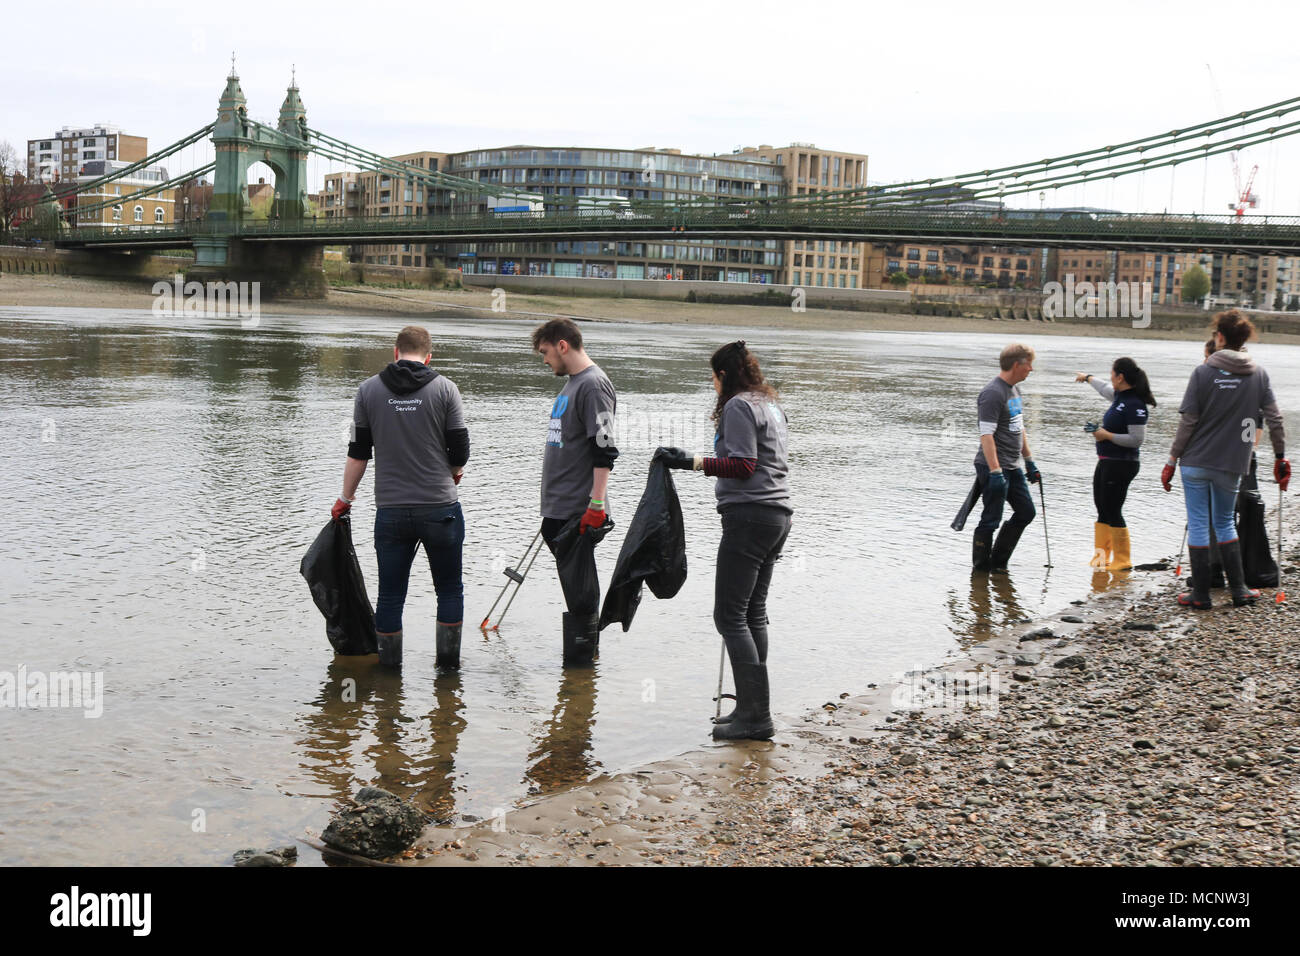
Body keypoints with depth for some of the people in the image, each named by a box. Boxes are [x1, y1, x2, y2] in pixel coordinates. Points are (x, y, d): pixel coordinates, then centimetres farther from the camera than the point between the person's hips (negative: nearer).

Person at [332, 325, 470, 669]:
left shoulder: (369, 389, 2)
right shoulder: (444, 388, -3)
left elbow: (358, 454, 4)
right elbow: (460, 452, -2)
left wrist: (345, 498, 16)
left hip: (390, 510, 2)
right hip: (441, 508, -1)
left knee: (390, 594, 10)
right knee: (450, 589, 13)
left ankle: (389, 667, 15)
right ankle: (448, 663, 17)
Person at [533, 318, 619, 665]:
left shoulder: (594, 385, -13)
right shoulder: (571, 383, 17)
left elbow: (604, 450, -19)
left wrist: (597, 504, -23)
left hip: (578, 512, -10)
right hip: (557, 508, 10)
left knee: (579, 588, -4)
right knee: (574, 586, 15)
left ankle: (581, 658, 2)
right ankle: (588, 645, 24)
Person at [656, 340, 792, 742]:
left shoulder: (738, 406, -8)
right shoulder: (771, 406, 21)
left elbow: (743, 466, -17)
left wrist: (692, 461, -19)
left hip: (749, 516, -10)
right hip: (778, 515, 10)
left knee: (730, 616, -10)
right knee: (754, 613, 11)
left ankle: (756, 715, -13)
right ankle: (753, 709, 12)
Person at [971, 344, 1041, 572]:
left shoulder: (1015, 388, 14)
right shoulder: (993, 393, -17)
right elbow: (986, 435, -22)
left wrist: (1029, 461, 22)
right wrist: (996, 472, -27)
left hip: (1013, 467, 10)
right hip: (994, 467, -10)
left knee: (1026, 512, 12)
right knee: (991, 519, -4)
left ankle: (998, 562, 21)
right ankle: (981, 568, 9)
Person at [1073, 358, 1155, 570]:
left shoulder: (1135, 405, -19)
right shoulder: (1120, 396, 9)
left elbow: (1137, 439, -23)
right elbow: (1105, 389, 33)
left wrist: (1107, 436, -18)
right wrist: (1088, 377, 48)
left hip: (1120, 465, -10)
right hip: (1106, 463, 10)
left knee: (1112, 513, -6)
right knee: (1102, 511, 14)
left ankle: (1123, 561, 3)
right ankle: (1101, 557, 21)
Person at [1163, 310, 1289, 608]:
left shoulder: (1203, 372, -7)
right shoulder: (1258, 374, 1)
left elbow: (1188, 422, -7)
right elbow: (1275, 419, 3)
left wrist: (1172, 460, 0)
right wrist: (1281, 457, 14)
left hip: (1196, 461, -3)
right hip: (1232, 464, 3)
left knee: (1198, 525, 5)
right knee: (1225, 523, 18)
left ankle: (1200, 594, 7)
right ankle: (1239, 589, 15)